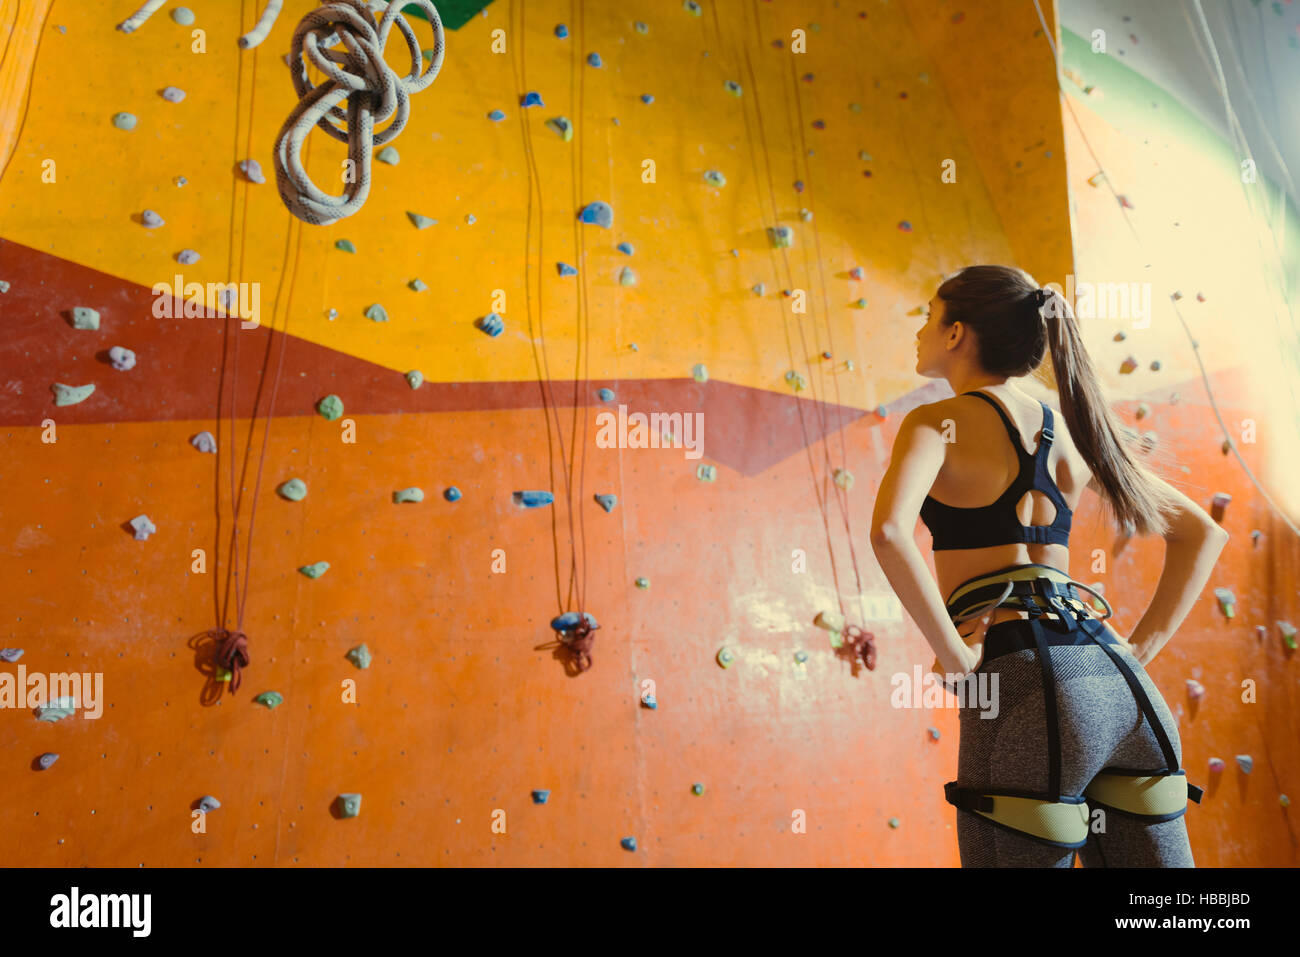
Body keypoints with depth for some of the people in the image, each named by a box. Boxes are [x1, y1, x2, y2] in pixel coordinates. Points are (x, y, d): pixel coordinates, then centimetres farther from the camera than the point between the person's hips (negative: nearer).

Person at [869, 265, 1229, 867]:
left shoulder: (938, 422, -1)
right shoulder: (1070, 430, 18)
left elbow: (889, 532, -22)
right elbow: (1201, 532, 25)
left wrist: (954, 657, -13)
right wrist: (1138, 650, 17)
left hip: (1027, 682, -6)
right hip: (1122, 688, 7)